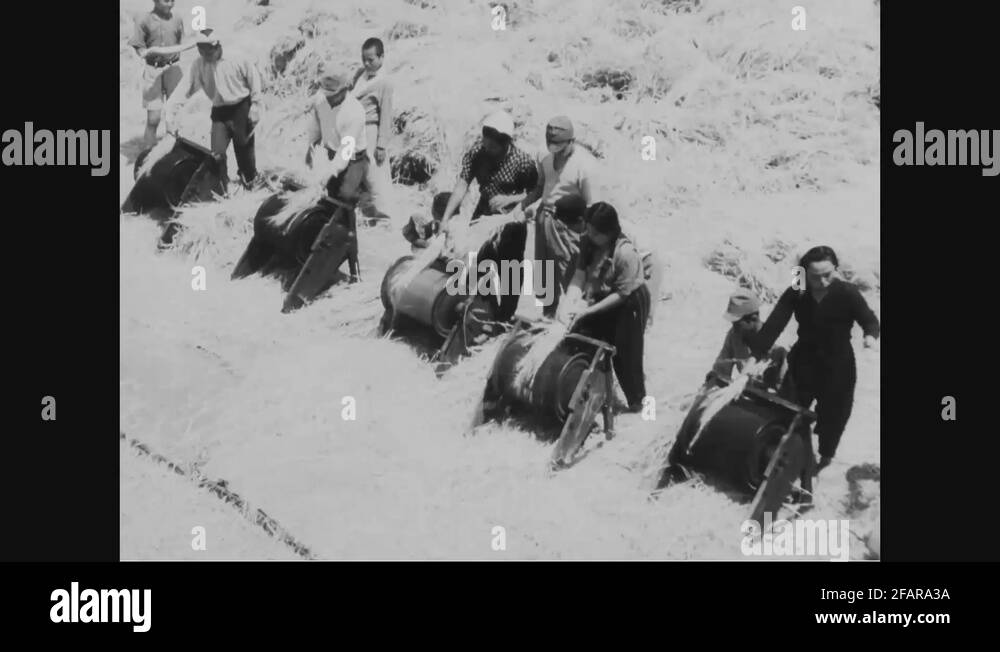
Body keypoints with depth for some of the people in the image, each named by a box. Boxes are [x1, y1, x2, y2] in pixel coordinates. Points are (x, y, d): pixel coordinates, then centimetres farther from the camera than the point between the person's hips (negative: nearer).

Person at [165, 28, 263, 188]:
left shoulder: (238, 61, -16)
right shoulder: (198, 66, -10)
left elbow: (255, 80, -5)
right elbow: (185, 89, -12)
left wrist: (255, 106, -5)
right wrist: (171, 112, -21)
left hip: (242, 108, -2)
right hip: (219, 112, 2)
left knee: (244, 148, 6)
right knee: (217, 152, -7)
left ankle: (250, 181, 31)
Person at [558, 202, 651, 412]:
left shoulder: (626, 253, -30)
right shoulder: (588, 244, -12)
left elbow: (622, 293, -26)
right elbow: (579, 276, -12)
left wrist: (588, 311, -27)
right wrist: (569, 304, -29)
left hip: (629, 303, -6)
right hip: (603, 298, 6)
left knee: (624, 353, 5)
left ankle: (637, 399, 25)